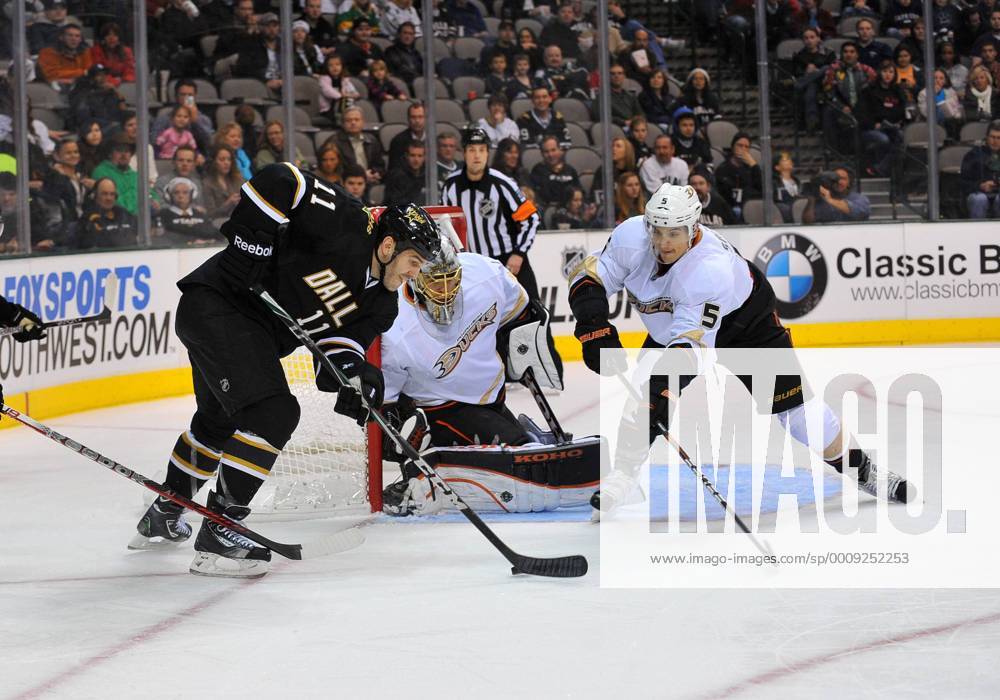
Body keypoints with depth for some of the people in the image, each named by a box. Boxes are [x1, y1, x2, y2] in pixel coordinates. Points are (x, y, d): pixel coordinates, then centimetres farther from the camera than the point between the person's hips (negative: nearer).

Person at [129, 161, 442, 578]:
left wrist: (354, 378, -22)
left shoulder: (380, 304, 4)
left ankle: (162, 518, 49)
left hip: (256, 331, 11)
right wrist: (251, 238, -27)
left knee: (220, 422, 27)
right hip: (217, 304, -11)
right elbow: (276, 182, -24)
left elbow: (339, 348, -1)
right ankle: (217, 538, -16)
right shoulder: (345, 223, -20)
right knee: (273, 414, -20)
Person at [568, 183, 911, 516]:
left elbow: (691, 342, -45)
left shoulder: (712, 268, -41)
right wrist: (594, 327, -35)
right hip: (670, 324, 4)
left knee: (789, 399, -8)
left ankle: (857, 466, 6)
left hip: (746, 317, -4)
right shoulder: (631, 237, -28)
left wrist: (666, 389, -57)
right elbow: (587, 277, -18)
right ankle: (622, 475, 0)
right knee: (648, 392, -16)